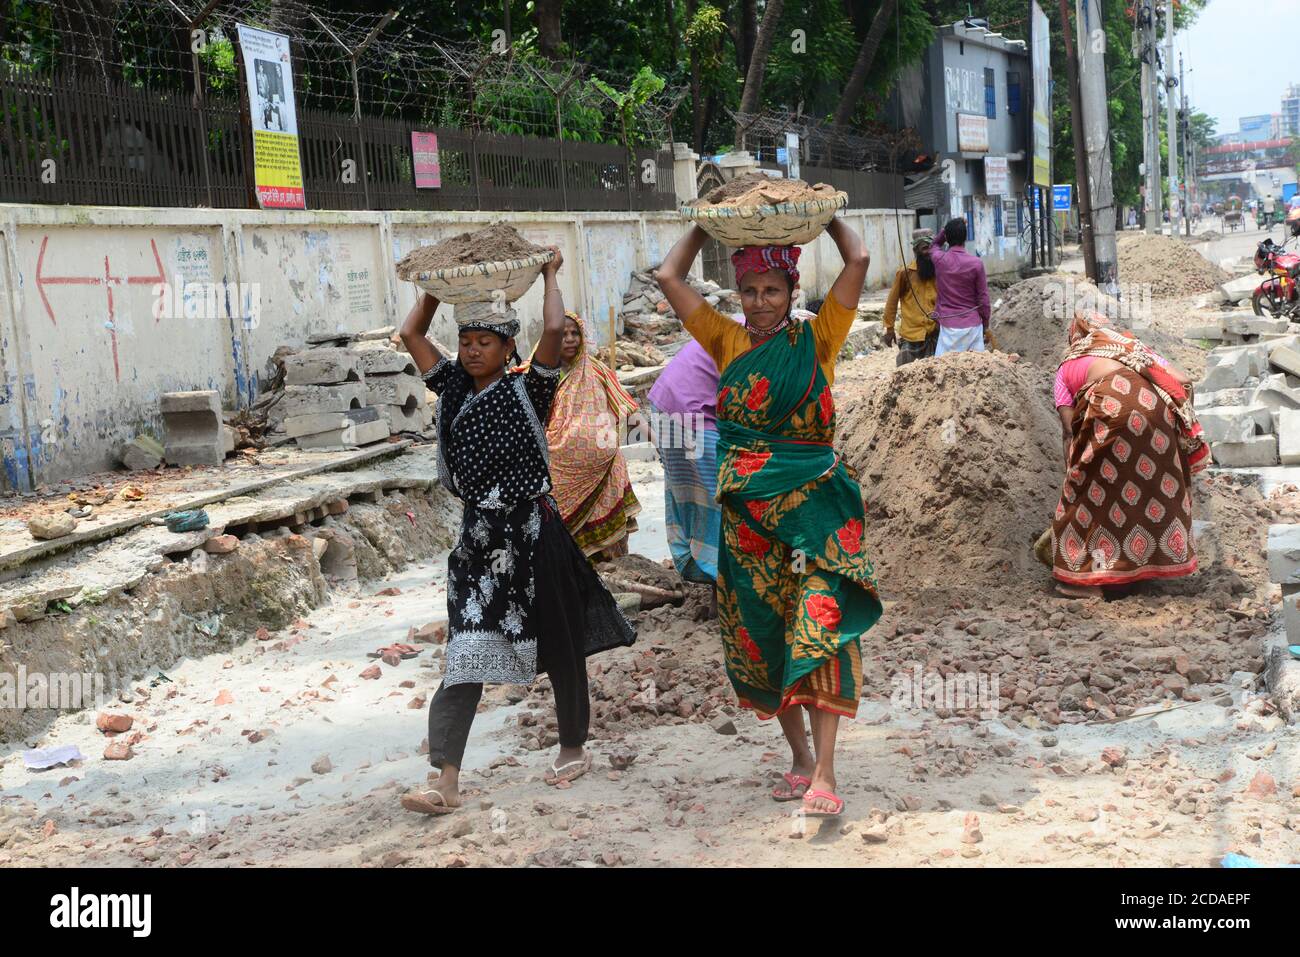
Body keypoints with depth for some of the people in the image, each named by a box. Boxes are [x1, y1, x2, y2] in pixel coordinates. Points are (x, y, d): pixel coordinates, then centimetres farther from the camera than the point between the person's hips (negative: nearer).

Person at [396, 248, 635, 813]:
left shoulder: (527, 390, -4)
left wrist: (549, 275, -3)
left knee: (560, 646, 10)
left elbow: (555, 328, -17)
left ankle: (573, 747, 30)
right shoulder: (453, 387, 9)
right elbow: (410, 334, 12)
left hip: (533, 529, -3)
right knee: (464, 656, -4)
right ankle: (445, 781, -9)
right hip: (480, 536, 3)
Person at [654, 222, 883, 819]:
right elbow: (669, 277, 7)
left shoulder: (816, 338, 4)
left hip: (813, 501, -3)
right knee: (759, 632, 7)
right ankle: (799, 755, 21)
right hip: (748, 507, 3)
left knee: (820, 624, -15)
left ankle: (824, 770, -16)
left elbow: (858, 261, -3)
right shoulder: (729, 343, 10)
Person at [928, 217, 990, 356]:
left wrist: (947, 229, 16)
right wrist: (986, 324, 10)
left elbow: (935, 245, 24)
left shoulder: (939, 259, -4)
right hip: (972, 325, 0)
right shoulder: (976, 263, -7)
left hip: (948, 325, 0)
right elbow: (983, 298, -1)